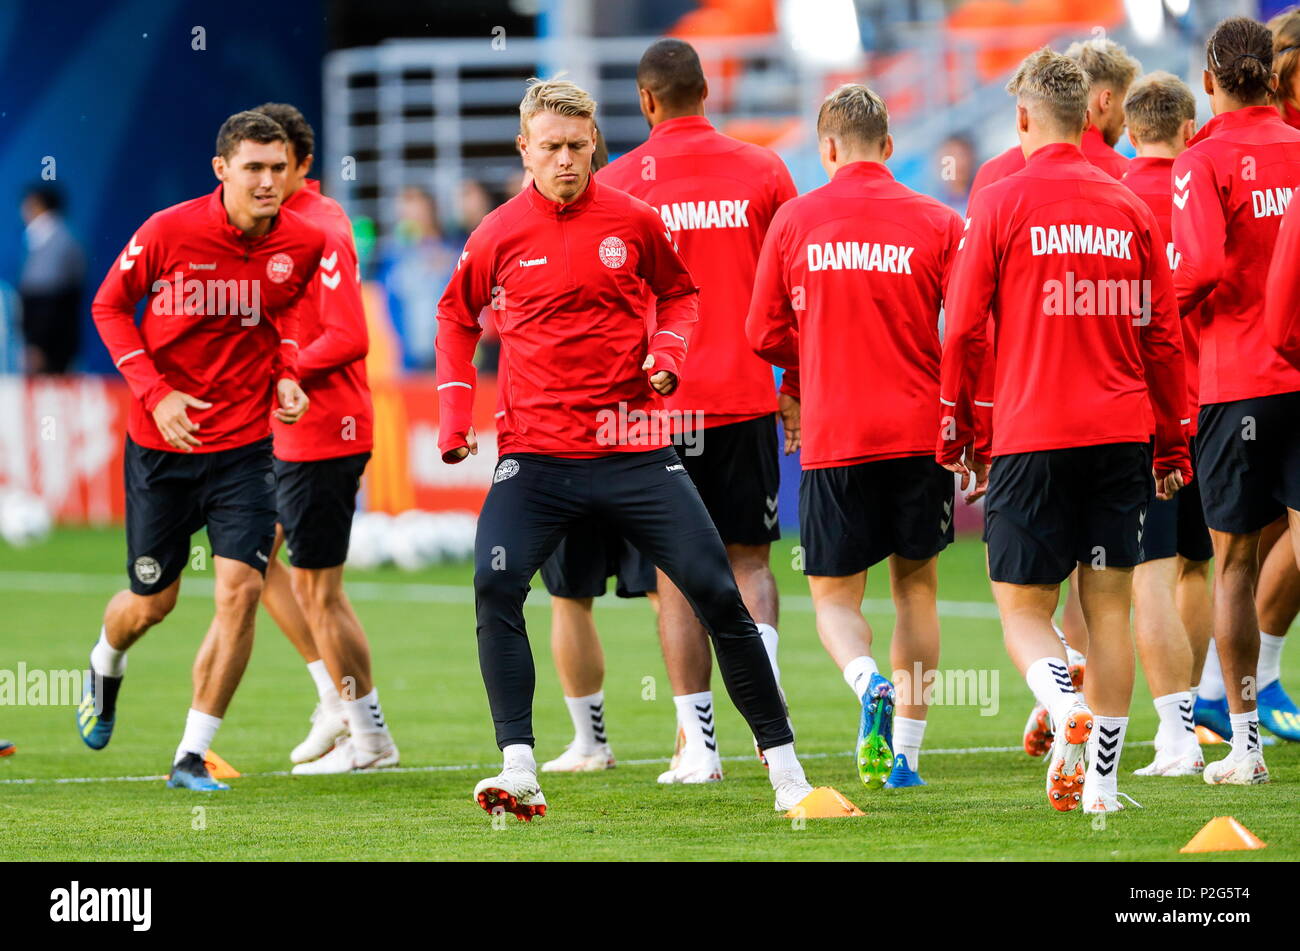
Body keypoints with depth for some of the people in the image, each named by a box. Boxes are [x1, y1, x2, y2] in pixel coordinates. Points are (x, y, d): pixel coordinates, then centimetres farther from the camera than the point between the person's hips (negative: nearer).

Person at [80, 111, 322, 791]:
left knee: (240, 588, -14)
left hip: (246, 447, 1)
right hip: (160, 442, -1)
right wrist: (155, 392, -13)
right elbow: (110, 306, -2)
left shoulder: (302, 243, -5)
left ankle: (192, 756, -2)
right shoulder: (168, 232, -15)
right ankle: (104, 669, 48)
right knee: (152, 600, 10)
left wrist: (286, 374, -2)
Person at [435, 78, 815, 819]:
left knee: (717, 592, -2)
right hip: (536, 453, 0)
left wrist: (668, 352, -3)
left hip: (633, 447, 0)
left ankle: (784, 764, 9)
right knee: (495, 590, -20)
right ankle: (519, 772, -16)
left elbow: (680, 292, 18)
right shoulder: (499, 236, 1)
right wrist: (456, 412, 7)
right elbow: (458, 318, 17)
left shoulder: (633, 221, 0)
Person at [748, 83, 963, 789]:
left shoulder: (794, 221, 0)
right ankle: (906, 752, 12)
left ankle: (870, 685, -22)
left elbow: (766, 335, 5)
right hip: (920, 432, 1)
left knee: (834, 595, 9)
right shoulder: (938, 223, -2)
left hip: (832, 438, -1)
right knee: (915, 584, 16)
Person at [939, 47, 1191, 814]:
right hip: (1120, 434, 3)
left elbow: (964, 332, -2)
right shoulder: (1130, 209, 6)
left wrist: (960, 436, 8)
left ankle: (1068, 710, -24)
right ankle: (1102, 779, 5)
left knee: (1023, 608, 4)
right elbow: (1164, 335, 9)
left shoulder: (1002, 204, -3)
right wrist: (1173, 446, 16)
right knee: (1109, 607, 8)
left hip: (1030, 437, -3)